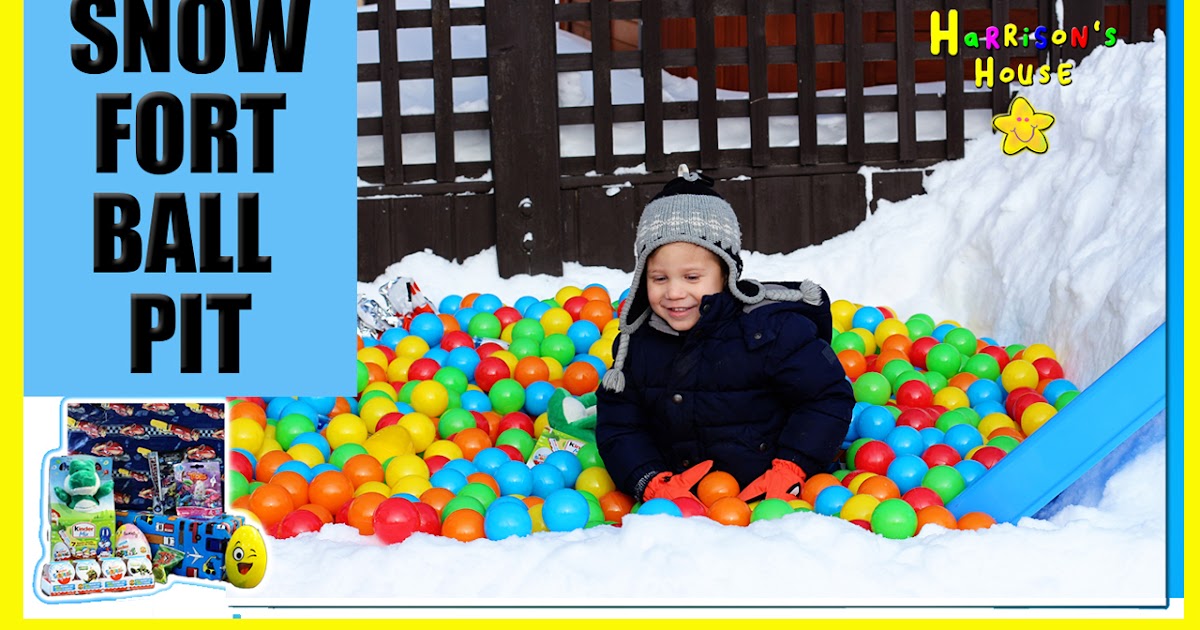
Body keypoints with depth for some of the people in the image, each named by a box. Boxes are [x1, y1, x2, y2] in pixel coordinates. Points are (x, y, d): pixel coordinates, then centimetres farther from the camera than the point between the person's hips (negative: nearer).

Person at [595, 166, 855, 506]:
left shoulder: (771, 328, -8)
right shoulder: (637, 343, 6)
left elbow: (828, 397, -4)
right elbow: (618, 425, 7)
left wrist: (789, 470, -10)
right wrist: (653, 483, -9)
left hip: (763, 494, -4)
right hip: (682, 500, 4)